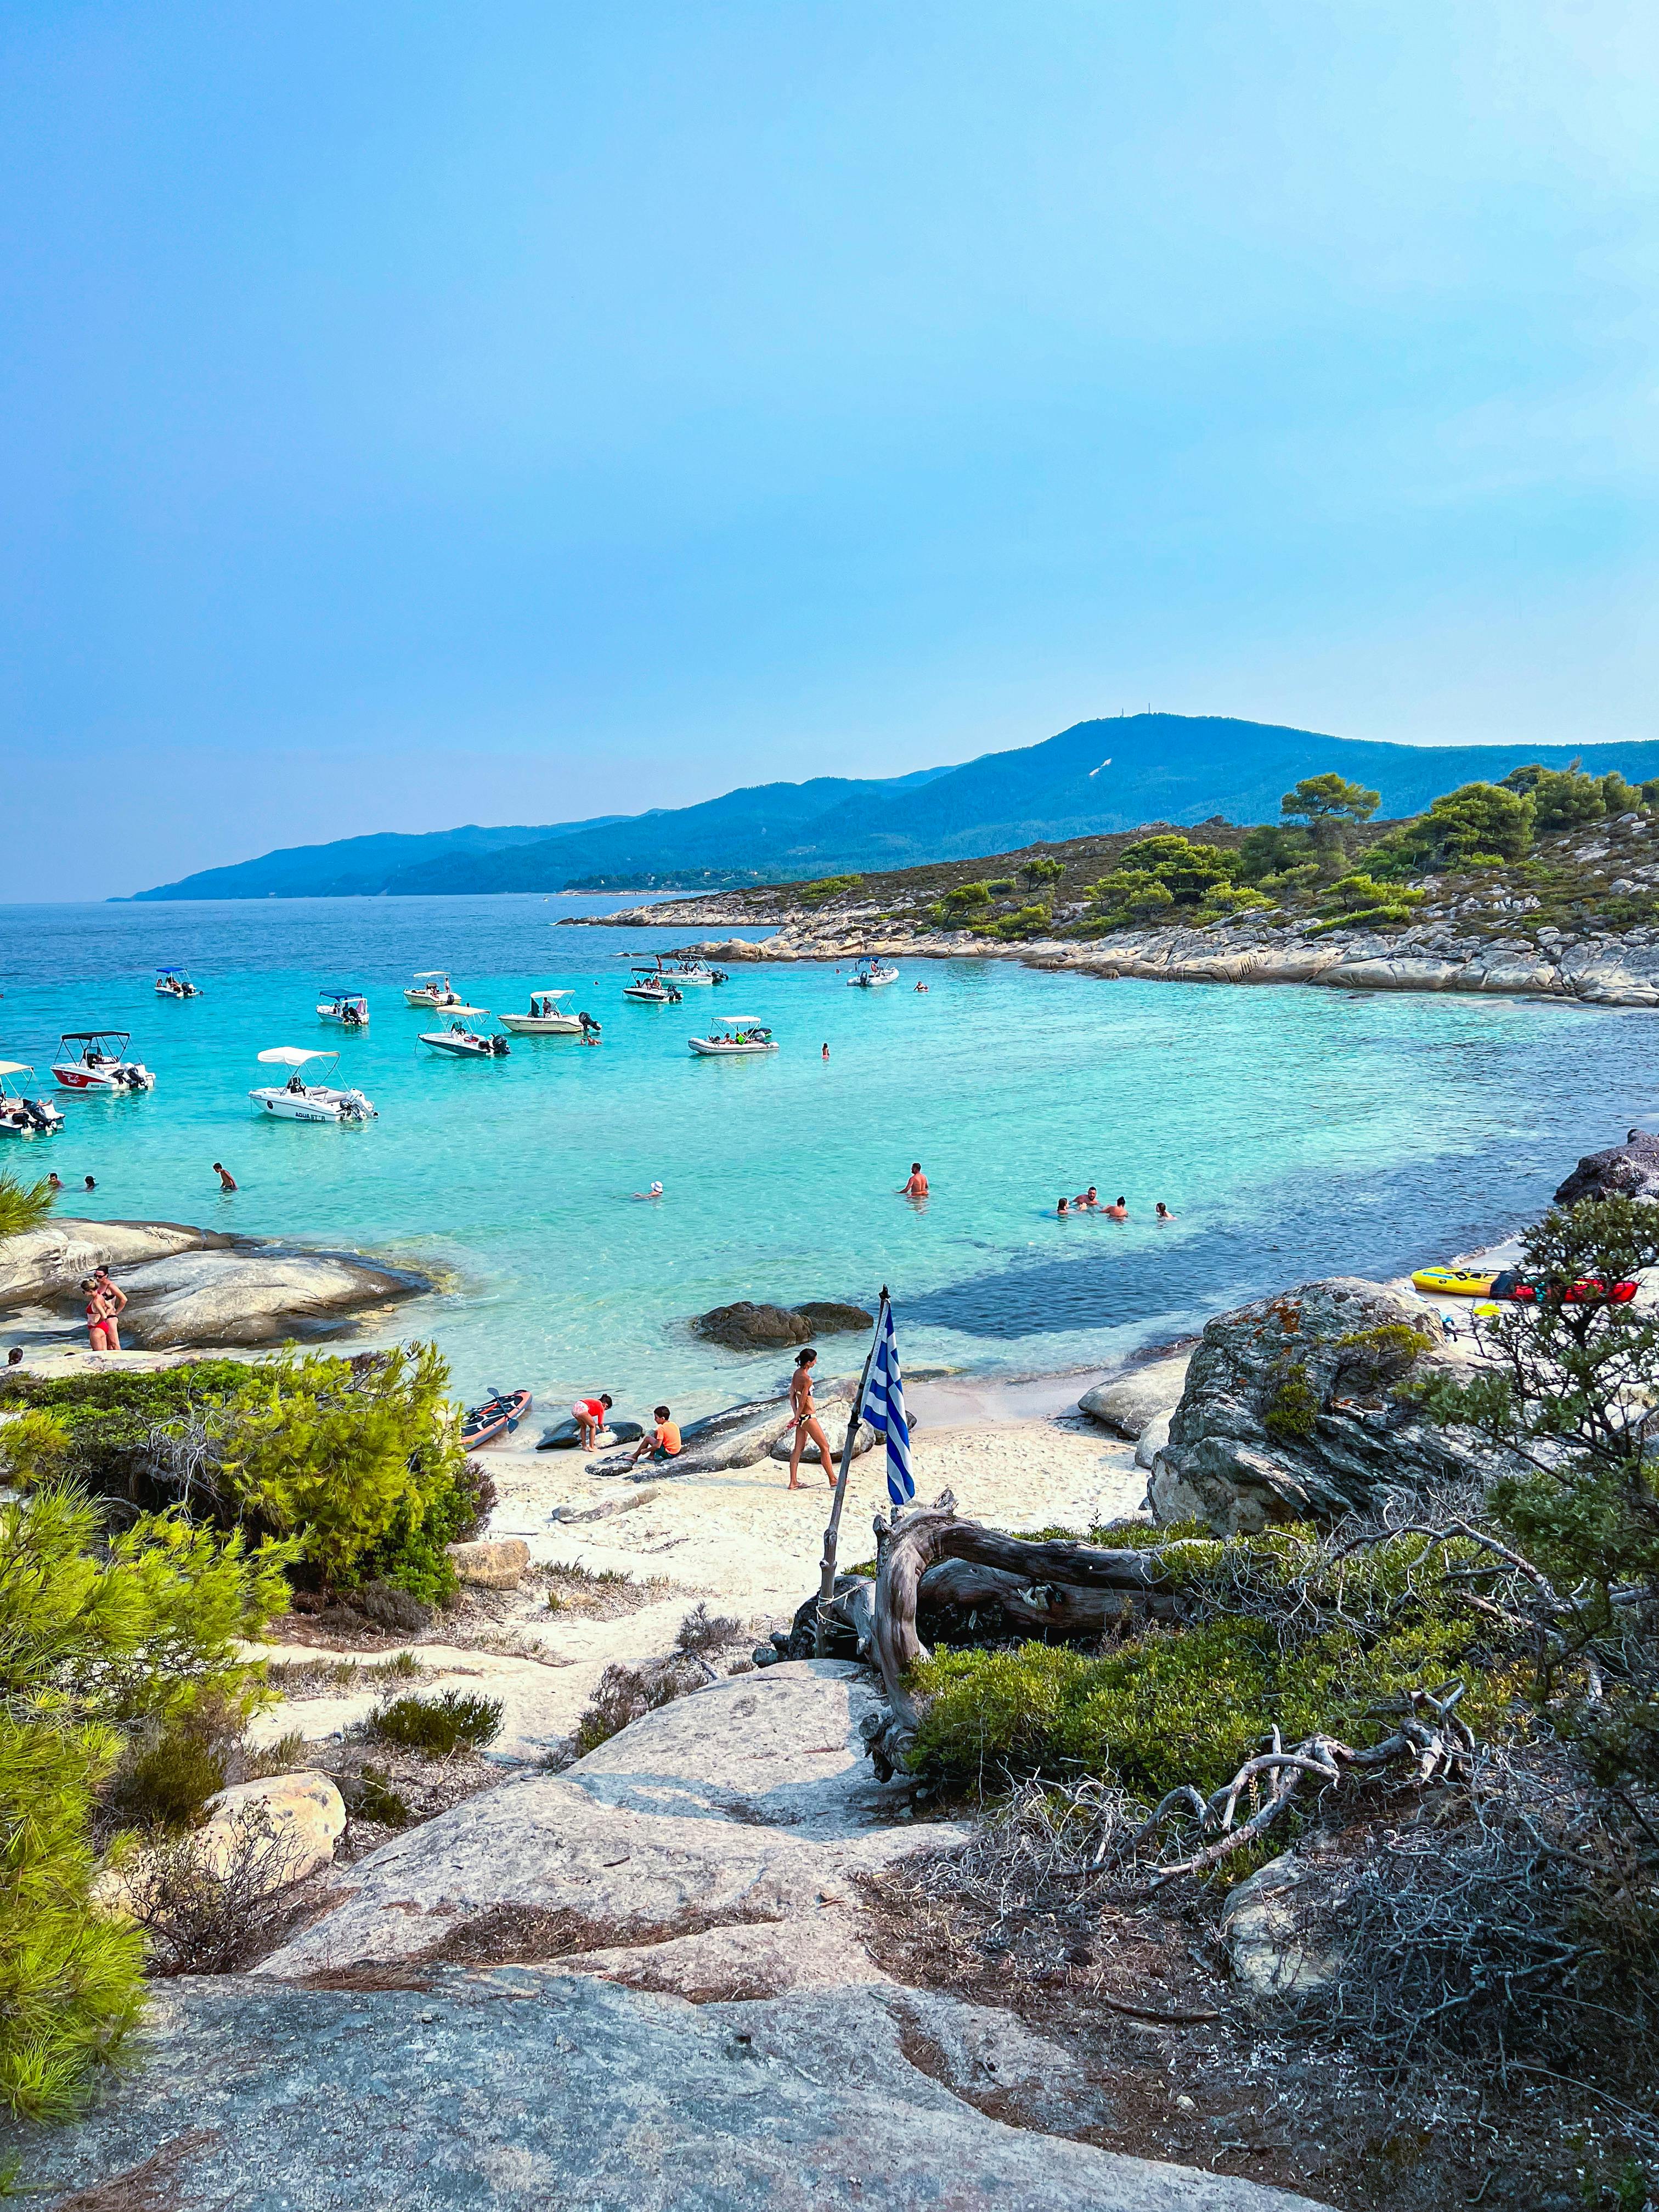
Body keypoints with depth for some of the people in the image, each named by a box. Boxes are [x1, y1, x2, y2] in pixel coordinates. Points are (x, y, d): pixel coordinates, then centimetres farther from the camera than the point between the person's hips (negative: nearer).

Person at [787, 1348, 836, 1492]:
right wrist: (796, 1419, -6)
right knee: (825, 1447, 4)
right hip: (809, 1417, -9)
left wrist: (796, 1415, 5)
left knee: (799, 1449, 13)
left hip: (801, 1416, 9)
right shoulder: (807, 1379, -23)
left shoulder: (796, 1373, 4)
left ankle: (793, 1482, 16)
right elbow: (802, 1402, -18)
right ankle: (833, 1481, 13)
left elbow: (792, 1396, 8)